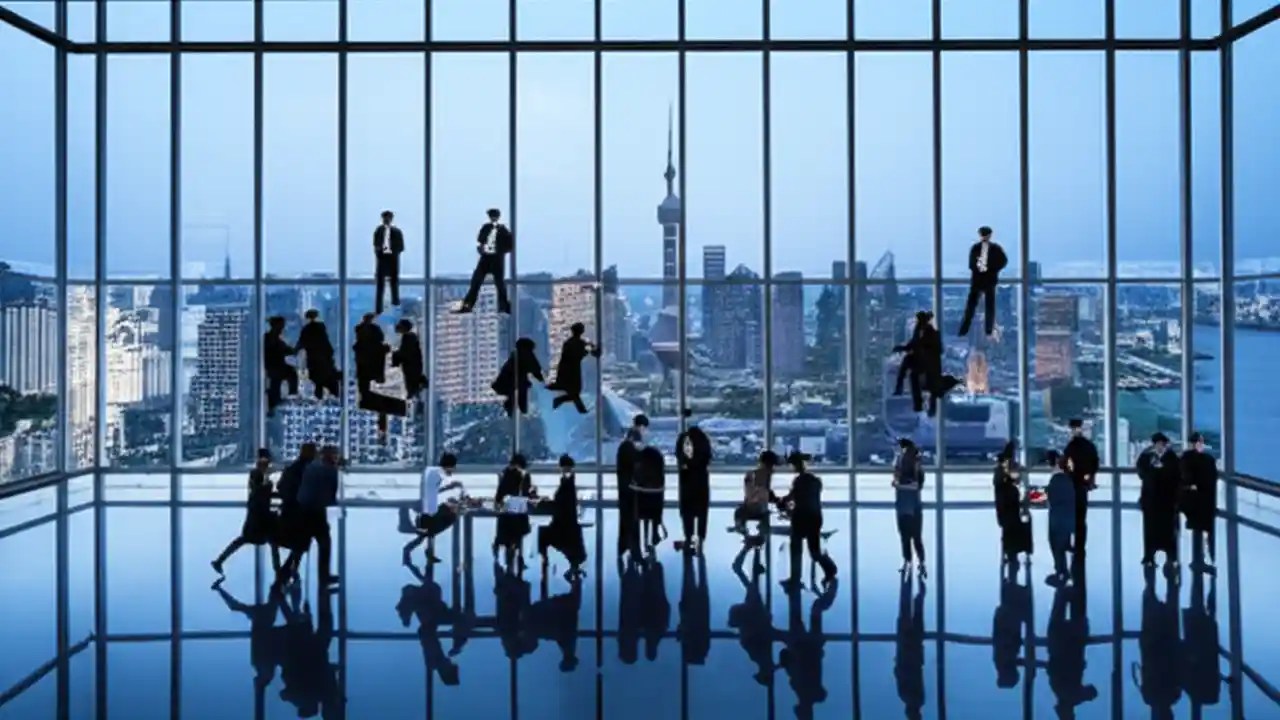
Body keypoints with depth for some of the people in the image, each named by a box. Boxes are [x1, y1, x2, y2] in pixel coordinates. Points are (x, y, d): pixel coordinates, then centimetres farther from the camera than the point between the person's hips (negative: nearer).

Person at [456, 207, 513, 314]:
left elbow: (511, 245, -5)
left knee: (499, 283, 1)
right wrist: (480, 247, -1)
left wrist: (500, 250, -13)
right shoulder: (486, 227, 7)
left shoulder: (503, 230, -4)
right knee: (476, 280, 0)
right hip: (485, 257, 4)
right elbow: (479, 240, 18)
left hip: (497, 259, -4)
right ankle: (467, 306, 3)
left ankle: (504, 307, 11)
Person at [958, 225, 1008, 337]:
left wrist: (990, 269, -2)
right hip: (977, 279, 0)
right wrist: (977, 265, -11)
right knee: (971, 304, -1)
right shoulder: (975, 247, 5)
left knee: (989, 305, 4)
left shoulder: (996, 248, 4)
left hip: (989, 279, 0)